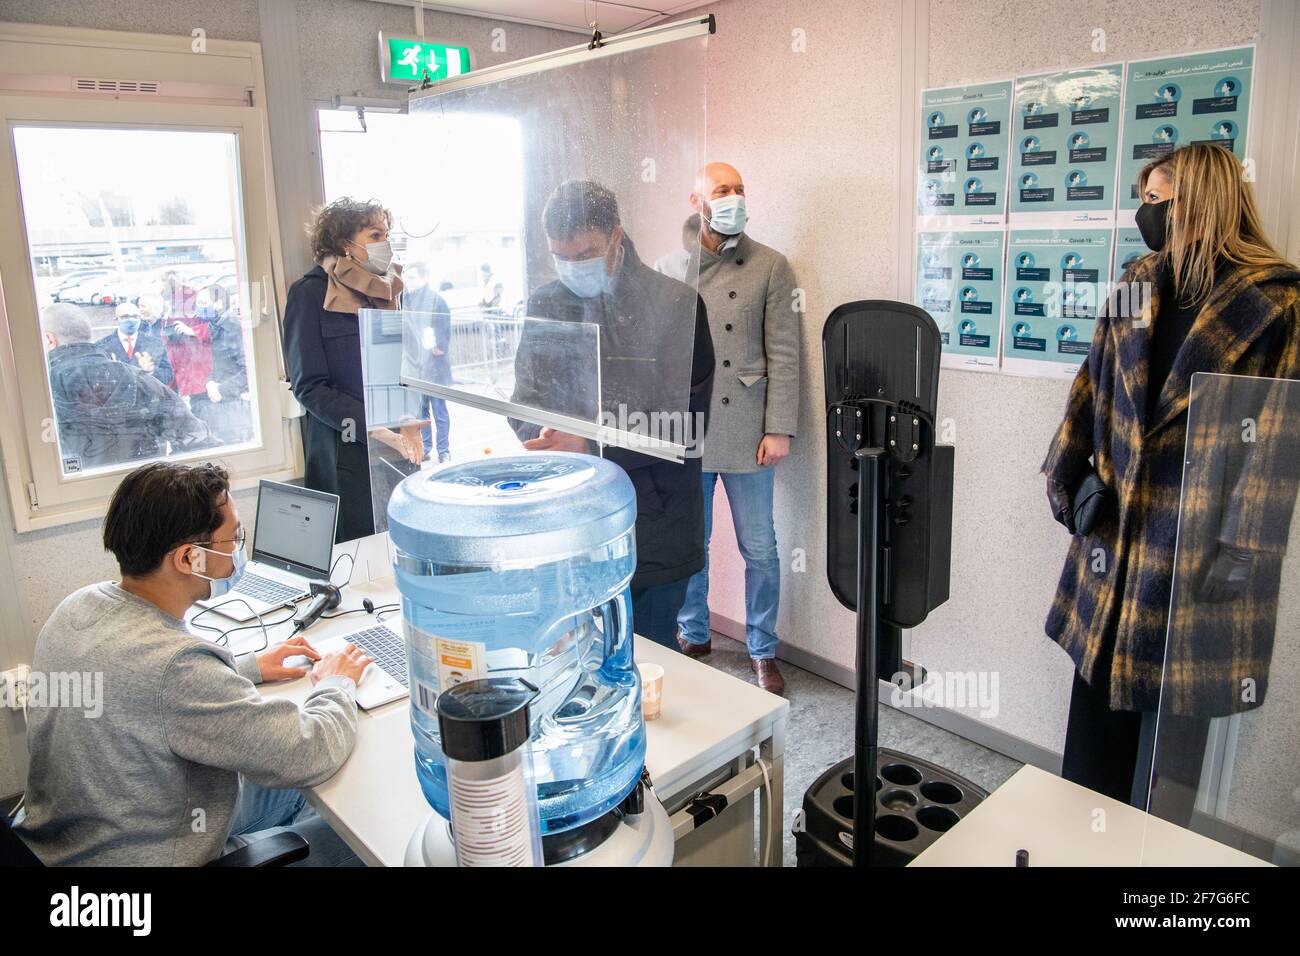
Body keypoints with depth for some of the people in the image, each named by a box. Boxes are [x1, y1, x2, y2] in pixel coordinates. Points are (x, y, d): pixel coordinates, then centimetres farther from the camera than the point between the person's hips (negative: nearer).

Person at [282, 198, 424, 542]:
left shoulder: (387, 290, 12)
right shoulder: (310, 294, -4)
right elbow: (310, 387, -9)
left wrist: (410, 427, -1)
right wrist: (378, 432, -19)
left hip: (399, 450, 5)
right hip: (345, 453, -5)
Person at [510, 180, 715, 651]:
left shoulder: (676, 305, -8)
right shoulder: (544, 304, 6)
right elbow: (525, 403, 8)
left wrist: (591, 446, -20)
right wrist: (553, 440, -14)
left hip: (653, 528, -3)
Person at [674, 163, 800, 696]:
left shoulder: (770, 267, 1)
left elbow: (783, 353, -2)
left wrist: (779, 429, -8)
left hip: (745, 431, -2)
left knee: (759, 550, 5)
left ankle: (762, 651, 23)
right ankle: (693, 636, 32)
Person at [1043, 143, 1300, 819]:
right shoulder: (1139, 284, 8)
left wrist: (1242, 547, -16)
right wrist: (1066, 471, 3)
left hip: (1200, 540, -5)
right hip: (1114, 525, 5)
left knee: (1176, 708, 9)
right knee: (1096, 691, 14)